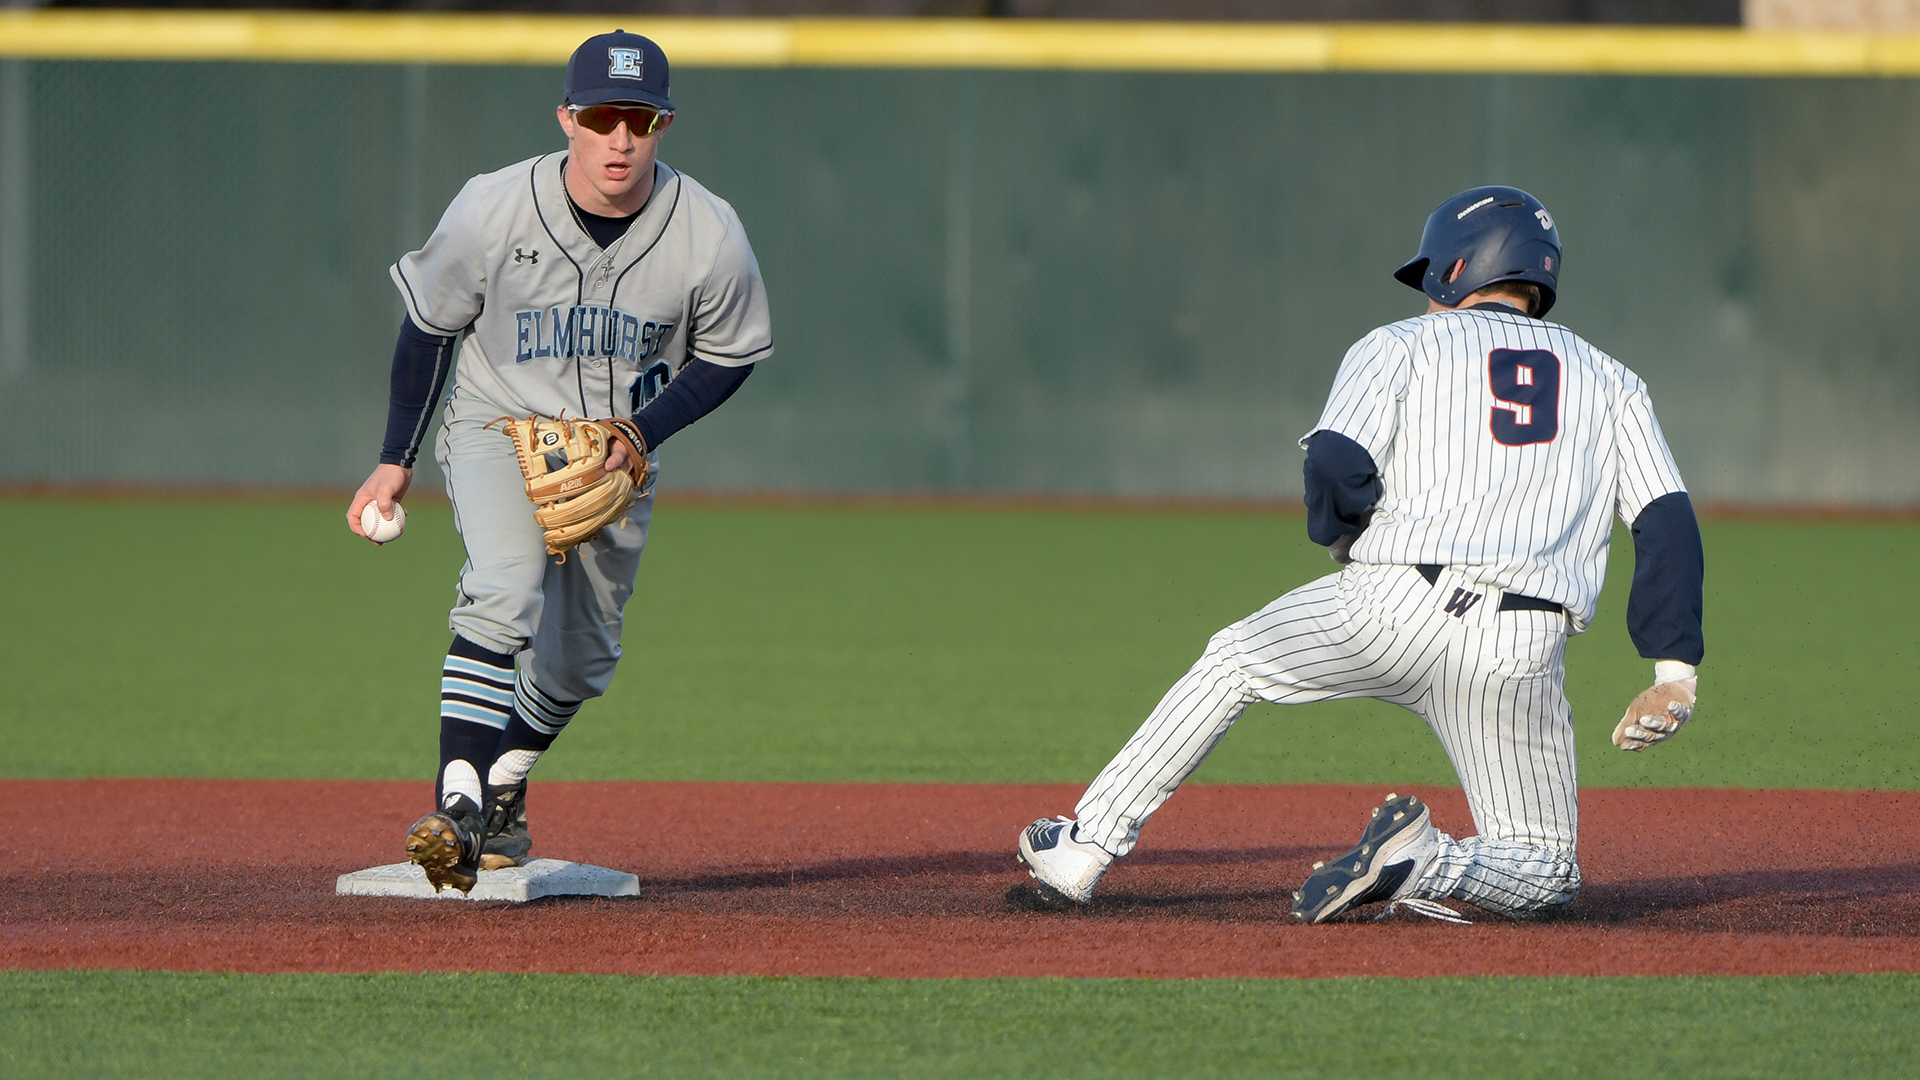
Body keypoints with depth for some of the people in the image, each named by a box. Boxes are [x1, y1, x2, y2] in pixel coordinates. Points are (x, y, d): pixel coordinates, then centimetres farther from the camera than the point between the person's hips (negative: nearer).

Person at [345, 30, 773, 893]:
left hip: (618, 455, 3)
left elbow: (729, 356, -2)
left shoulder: (709, 236, -18)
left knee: (581, 661, 11)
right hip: (497, 427, -3)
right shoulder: (492, 210, -21)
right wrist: (395, 461, -3)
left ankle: (500, 795, 39)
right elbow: (428, 326, -5)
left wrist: (642, 434, -16)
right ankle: (458, 812, -35)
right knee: (505, 594, -29)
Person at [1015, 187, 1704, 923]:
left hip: (1390, 608, -1)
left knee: (1231, 664, 26)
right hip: (1522, 654, 1)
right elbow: (1668, 520, 9)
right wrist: (1676, 670, 2)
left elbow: (1335, 465, -6)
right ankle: (1423, 868, -19)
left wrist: (1337, 535, 16)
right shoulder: (1610, 381, 23)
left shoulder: (1400, 346, 13)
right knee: (1544, 875, 12)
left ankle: (1085, 848, 21)